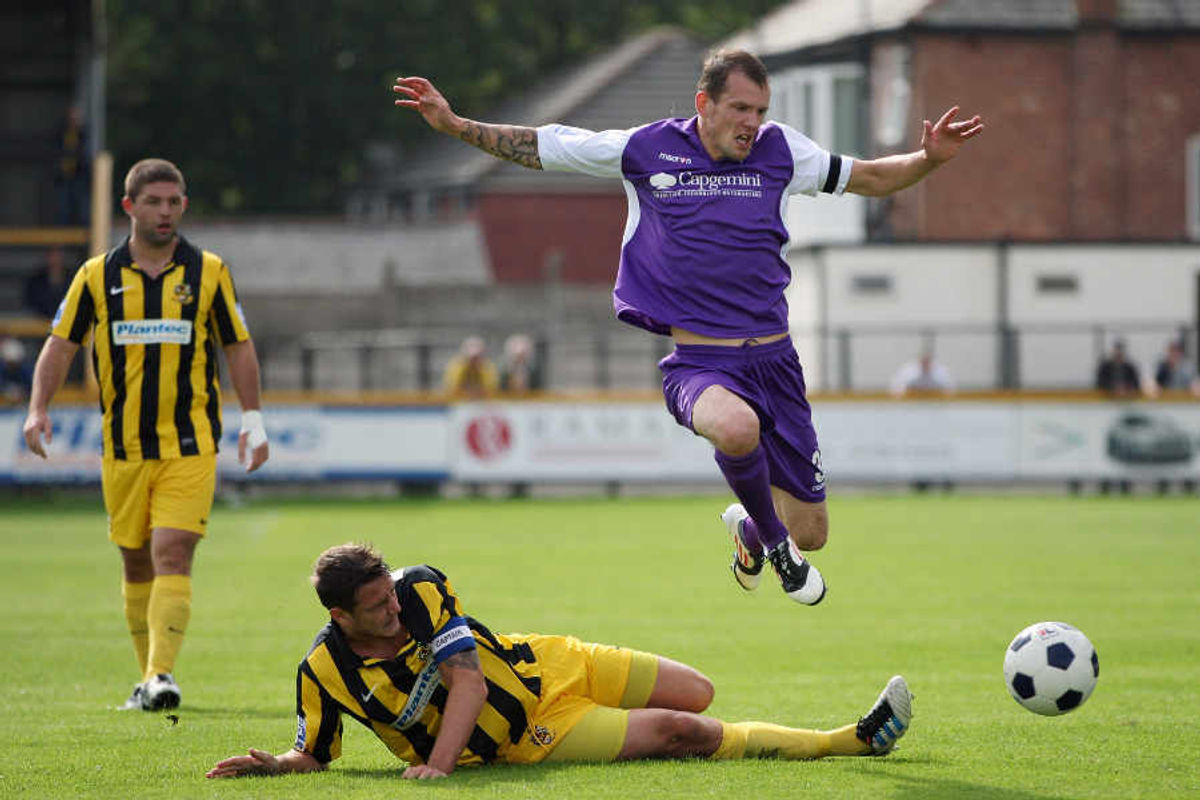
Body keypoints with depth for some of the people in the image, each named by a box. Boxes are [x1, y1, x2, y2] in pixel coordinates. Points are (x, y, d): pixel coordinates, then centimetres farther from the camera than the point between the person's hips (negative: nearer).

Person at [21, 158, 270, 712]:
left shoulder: (208, 272, 2)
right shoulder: (97, 275, 4)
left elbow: (238, 346, 9)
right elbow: (61, 343, 5)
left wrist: (252, 420, 2)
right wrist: (38, 408, -9)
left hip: (190, 444, -2)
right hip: (123, 447, 2)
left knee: (171, 556, -16)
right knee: (137, 565, 9)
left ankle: (162, 674, -22)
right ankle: (150, 677, 21)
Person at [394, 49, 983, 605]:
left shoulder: (780, 150, 4)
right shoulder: (646, 149, -1)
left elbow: (869, 178, 14)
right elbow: (536, 147, 7)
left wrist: (928, 159, -3)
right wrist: (453, 125, 0)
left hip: (773, 358, 3)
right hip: (698, 362, -3)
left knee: (810, 533, 5)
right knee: (736, 428, -41)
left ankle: (748, 526, 44)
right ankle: (774, 543, -9)